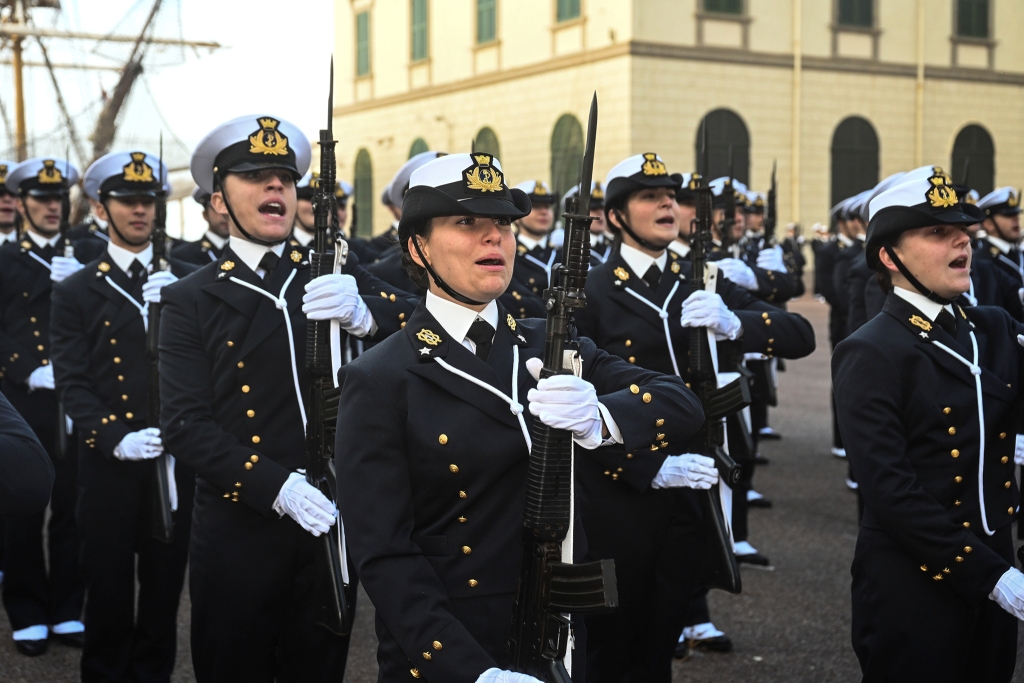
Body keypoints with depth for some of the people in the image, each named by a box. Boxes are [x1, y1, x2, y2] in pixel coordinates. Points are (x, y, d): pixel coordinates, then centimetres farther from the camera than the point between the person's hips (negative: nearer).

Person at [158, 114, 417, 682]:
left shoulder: (335, 274, 6)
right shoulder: (192, 300, -1)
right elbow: (185, 423, -10)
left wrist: (363, 313, -28)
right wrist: (278, 487, -23)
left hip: (333, 522, 2)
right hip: (242, 528, -2)